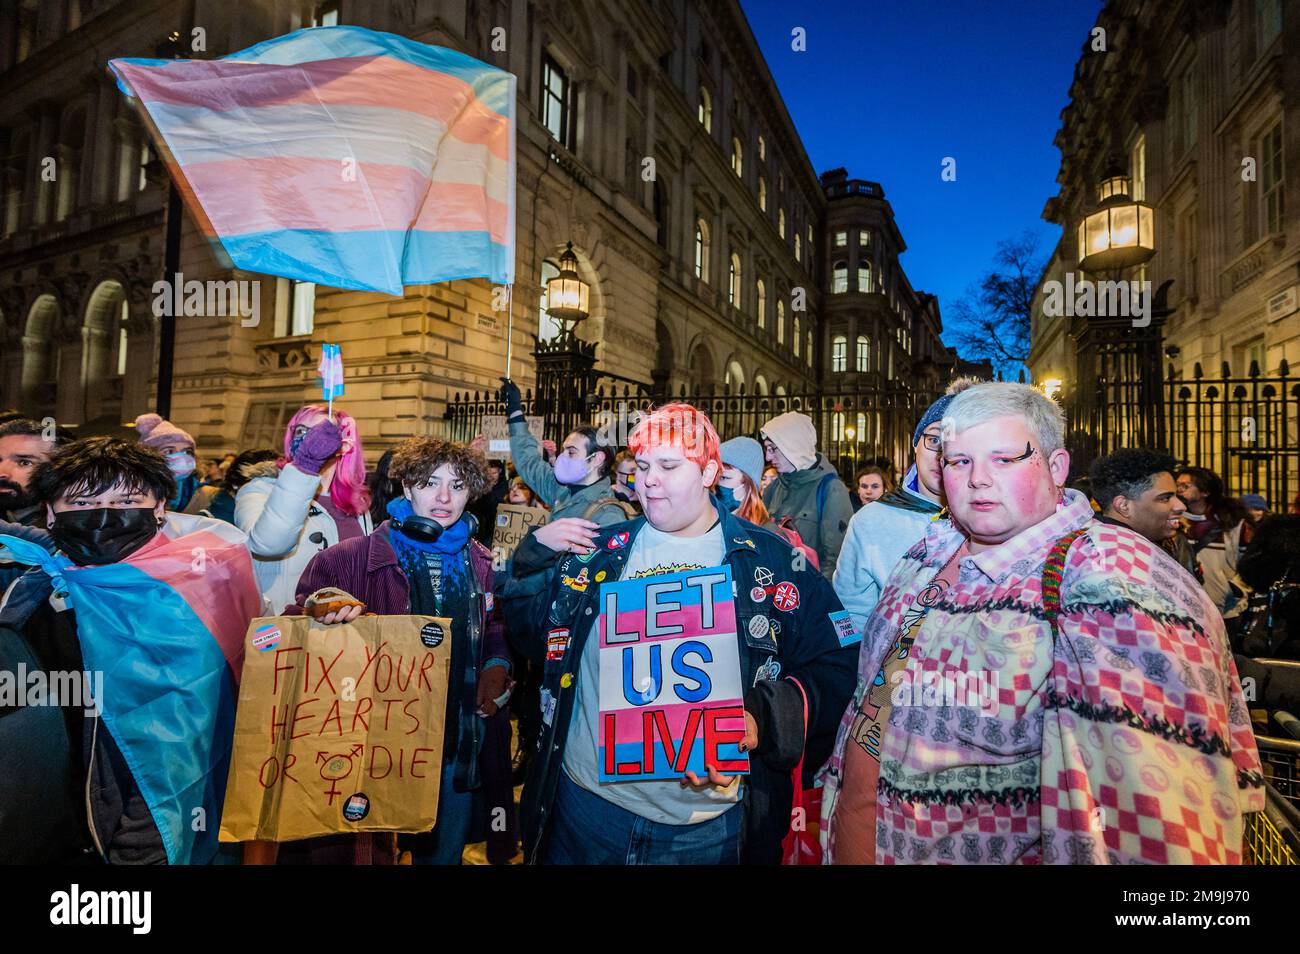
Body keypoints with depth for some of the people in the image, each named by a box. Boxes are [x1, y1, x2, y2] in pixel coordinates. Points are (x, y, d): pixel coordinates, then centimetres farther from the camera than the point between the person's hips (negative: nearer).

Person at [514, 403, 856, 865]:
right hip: (585, 801, 2)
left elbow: (833, 668, -4)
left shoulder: (773, 561, -3)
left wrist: (763, 720, -20)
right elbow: (529, 636, 12)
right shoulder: (599, 552, 3)